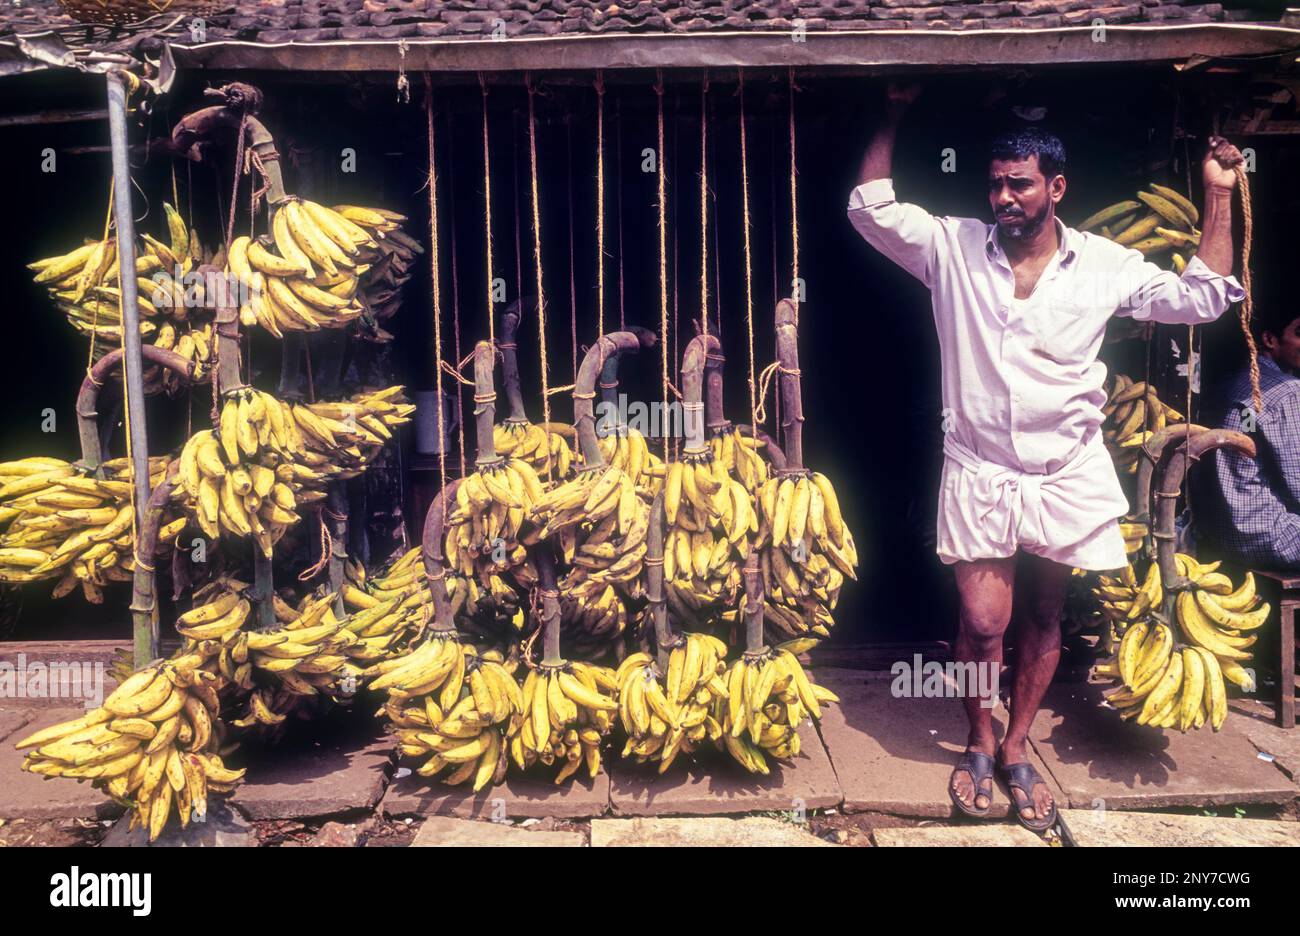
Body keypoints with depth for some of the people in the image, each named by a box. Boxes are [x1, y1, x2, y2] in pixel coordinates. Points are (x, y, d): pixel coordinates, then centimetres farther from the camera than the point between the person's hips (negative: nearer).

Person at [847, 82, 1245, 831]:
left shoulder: (1105, 265, -1)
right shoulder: (952, 246, -2)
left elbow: (1204, 298, 5)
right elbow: (870, 209, 0)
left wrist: (1219, 196, 1)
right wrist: (895, 115, 0)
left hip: (1068, 476, 2)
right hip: (979, 473, -1)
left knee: (1044, 620, 12)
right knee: (983, 624, -2)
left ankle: (1016, 749, 31)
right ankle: (979, 745, 24)